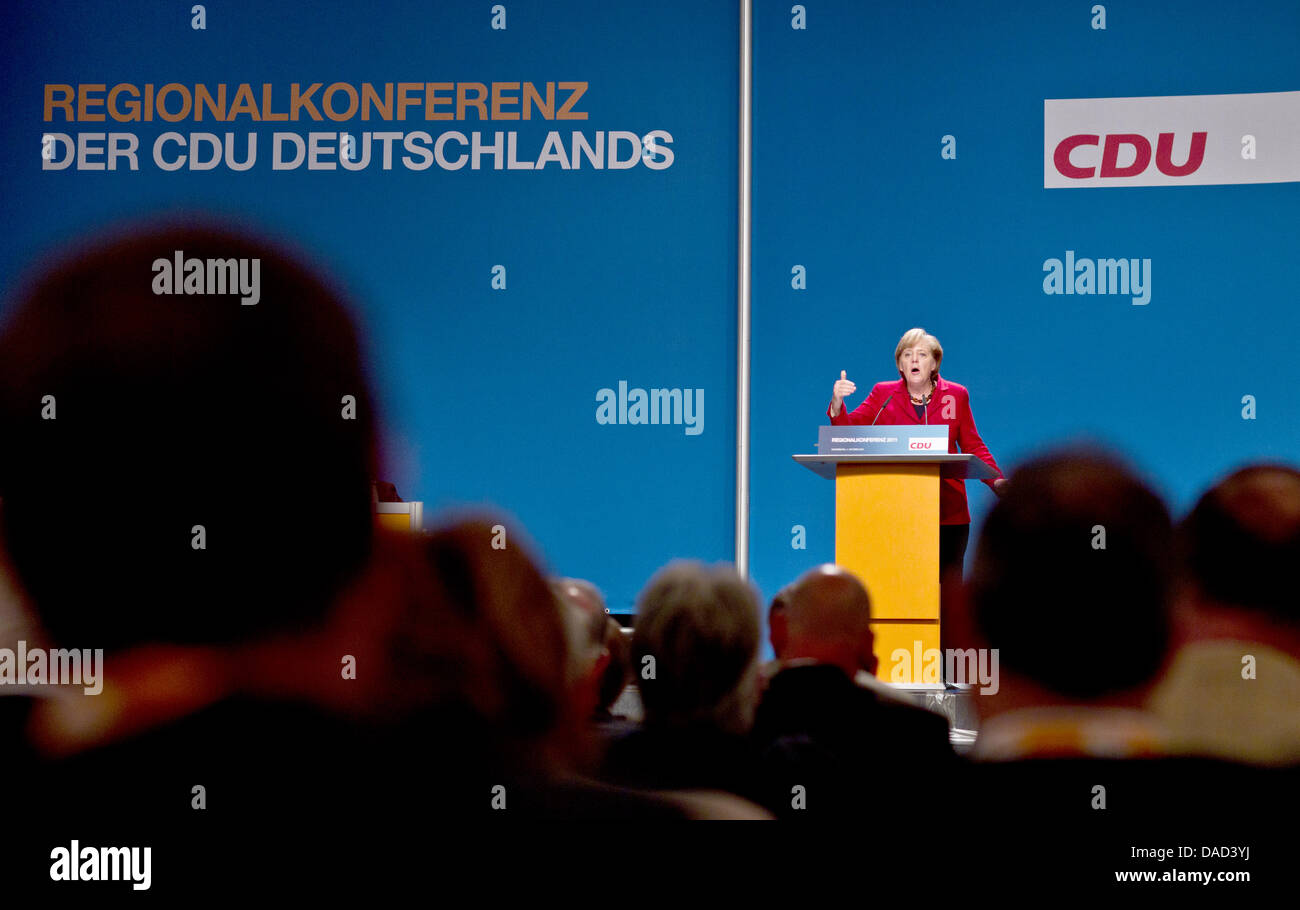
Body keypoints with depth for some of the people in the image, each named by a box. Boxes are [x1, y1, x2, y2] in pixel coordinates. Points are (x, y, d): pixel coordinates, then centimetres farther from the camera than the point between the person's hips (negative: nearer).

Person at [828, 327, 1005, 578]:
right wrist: (837, 403, -18)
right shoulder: (884, 394, 10)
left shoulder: (955, 395, 11)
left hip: (948, 512, 0)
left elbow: (973, 447, 11)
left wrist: (997, 481, -5)